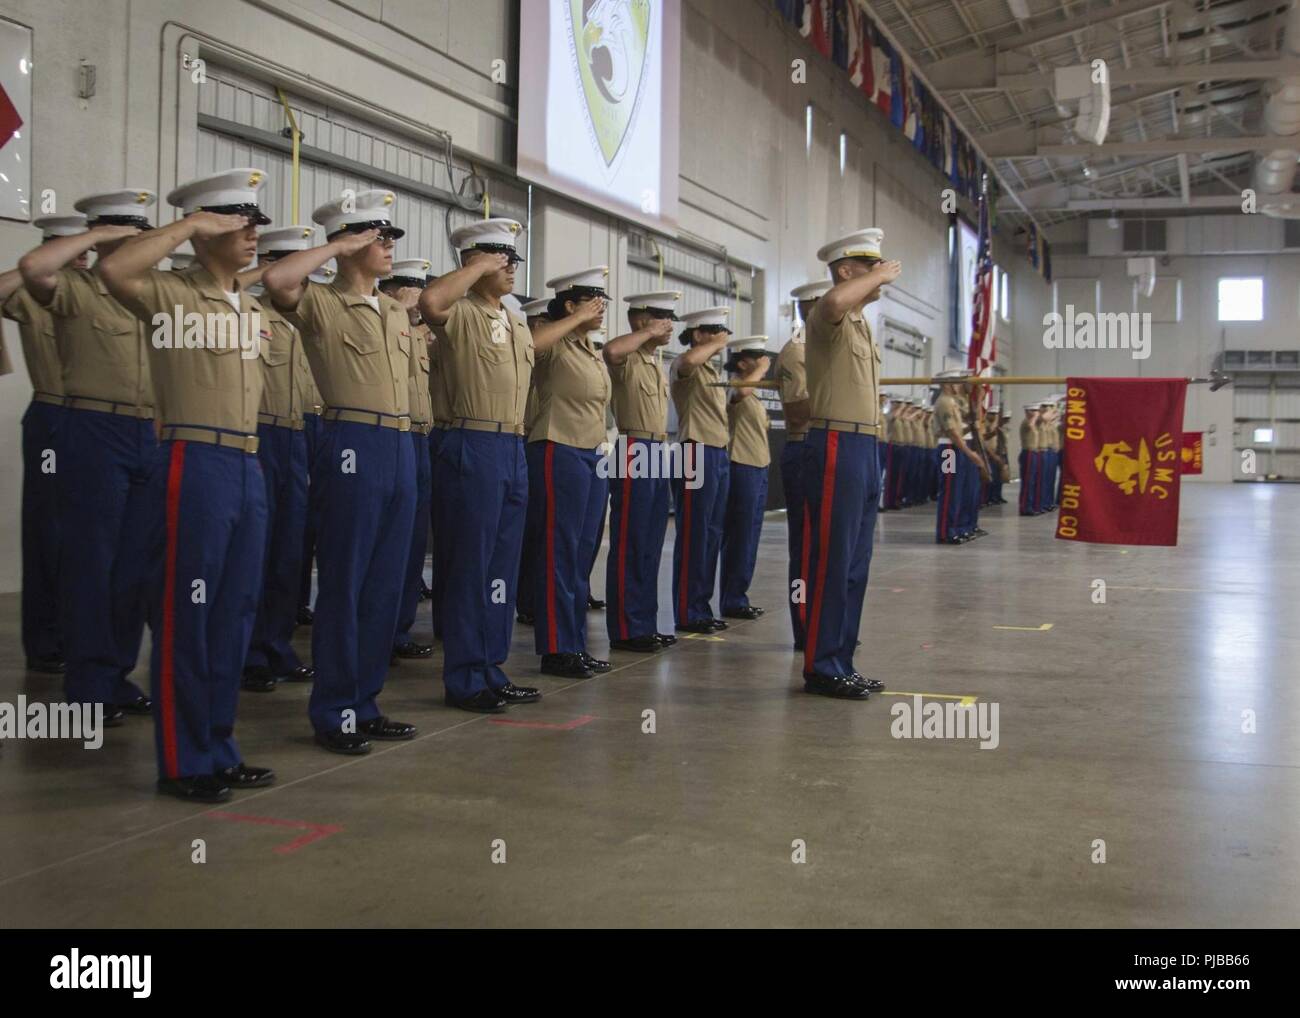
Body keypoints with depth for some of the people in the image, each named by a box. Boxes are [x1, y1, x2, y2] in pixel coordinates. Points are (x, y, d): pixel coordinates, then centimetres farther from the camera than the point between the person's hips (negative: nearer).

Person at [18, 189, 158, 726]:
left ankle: (118, 676, 23)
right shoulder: (76, 289, -4)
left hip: (149, 437, 7)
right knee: (90, 562, -1)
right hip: (94, 435, -6)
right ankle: (88, 687, 8)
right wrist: (95, 237, -15)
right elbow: (32, 267, -26)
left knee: (134, 565, 11)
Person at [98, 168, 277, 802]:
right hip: (195, 465, -8)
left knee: (235, 614, 12)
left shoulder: (251, 306, 16)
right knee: (185, 617, -2)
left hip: (248, 467, 8)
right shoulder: (169, 294, -7)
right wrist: (190, 226, -19)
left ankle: (219, 749, 23)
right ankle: (184, 762, 8)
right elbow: (112, 269, -27)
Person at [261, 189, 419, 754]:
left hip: (401, 448, 7)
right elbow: (275, 279, -24)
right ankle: (333, 713, 8)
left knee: (386, 583, 10)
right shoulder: (321, 303, -5)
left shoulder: (397, 310, 17)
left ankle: (365, 703, 21)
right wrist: (339, 246, -14)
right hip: (353, 447, -7)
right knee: (343, 583, -2)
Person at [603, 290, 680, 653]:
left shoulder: (656, 364, 19)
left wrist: (662, 450, 20)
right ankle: (624, 630, 0)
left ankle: (645, 624, 19)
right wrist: (649, 333, -21)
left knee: (651, 545, 12)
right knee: (629, 546, -5)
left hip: (657, 454, 9)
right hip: (635, 454, -9)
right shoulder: (627, 359, -10)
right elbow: (609, 351, -35)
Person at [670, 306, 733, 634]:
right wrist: (717, 344, -17)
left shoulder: (711, 370, 22)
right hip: (696, 453, -9)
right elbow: (688, 360, -33)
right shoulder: (684, 366, -7)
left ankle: (701, 608, 18)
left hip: (718, 454, 9)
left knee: (712, 534, 11)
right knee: (693, 535, -6)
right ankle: (687, 614, -1)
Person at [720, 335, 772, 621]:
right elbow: (741, 389, -34)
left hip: (758, 468, 10)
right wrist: (762, 369, -20)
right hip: (742, 468, -10)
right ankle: (732, 601, 0)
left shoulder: (753, 395, 20)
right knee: (739, 537, -6)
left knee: (749, 538, 12)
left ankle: (738, 597, 19)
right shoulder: (734, 388, -10)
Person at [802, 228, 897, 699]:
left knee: (856, 564, 12)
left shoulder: (861, 323, 20)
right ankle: (821, 668, 0)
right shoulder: (829, 317, -9)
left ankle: (841, 662, 19)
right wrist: (880, 275, -19)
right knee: (832, 561, -7)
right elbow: (835, 300, -35)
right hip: (837, 445, -10)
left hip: (865, 447, 10)